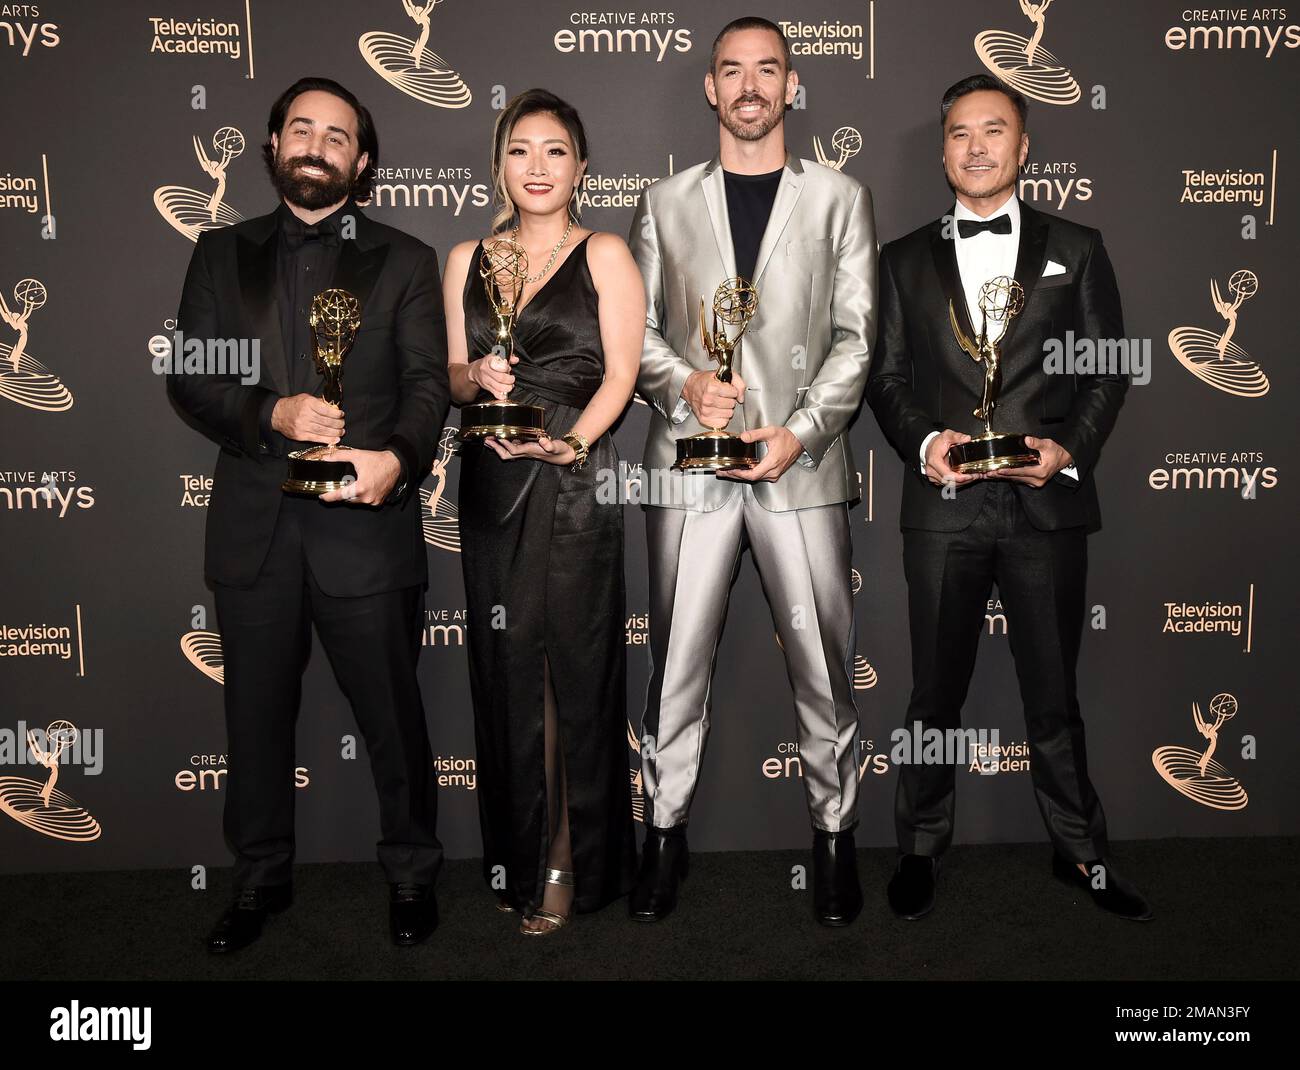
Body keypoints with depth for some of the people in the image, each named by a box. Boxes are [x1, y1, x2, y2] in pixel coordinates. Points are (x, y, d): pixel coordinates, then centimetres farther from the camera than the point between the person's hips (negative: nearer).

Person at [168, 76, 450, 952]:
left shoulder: (404, 261, 7)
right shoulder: (224, 254, 13)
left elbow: (428, 379, -3)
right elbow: (188, 376, 5)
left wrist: (397, 456, -22)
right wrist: (270, 413, -14)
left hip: (365, 524, -2)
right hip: (254, 526, 3)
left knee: (392, 714, 6)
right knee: (257, 716, 14)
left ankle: (412, 874, 26)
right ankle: (262, 877, 33)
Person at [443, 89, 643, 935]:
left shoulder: (605, 254, 3)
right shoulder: (468, 260, 15)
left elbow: (620, 373, -5)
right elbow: (452, 375, 14)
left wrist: (570, 444, -20)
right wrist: (476, 376, -9)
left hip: (576, 479, -4)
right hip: (491, 479, 4)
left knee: (574, 662, -2)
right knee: (504, 666, 7)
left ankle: (570, 863, 11)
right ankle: (516, 856, 21)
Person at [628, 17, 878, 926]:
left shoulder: (840, 198, 10)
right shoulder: (667, 201, 14)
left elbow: (855, 336, 3)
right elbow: (637, 329, 11)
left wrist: (800, 429, -10)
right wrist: (685, 383, -9)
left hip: (802, 461, -1)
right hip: (690, 461, 1)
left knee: (824, 662, 4)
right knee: (677, 660, 5)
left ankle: (835, 829, 21)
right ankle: (667, 830, 20)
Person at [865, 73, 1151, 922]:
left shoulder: (1076, 248, 9)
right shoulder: (905, 260, 11)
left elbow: (1109, 369, 6)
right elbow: (886, 376, 7)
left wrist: (1072, 449, -11)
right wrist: (922, 441, -12)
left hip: (1047, 503, 0)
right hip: (945, 506, 1)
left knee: (1054, 692, 11)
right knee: (936, 692, 10)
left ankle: (1081, 850, 28)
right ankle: (922, 848, 26)